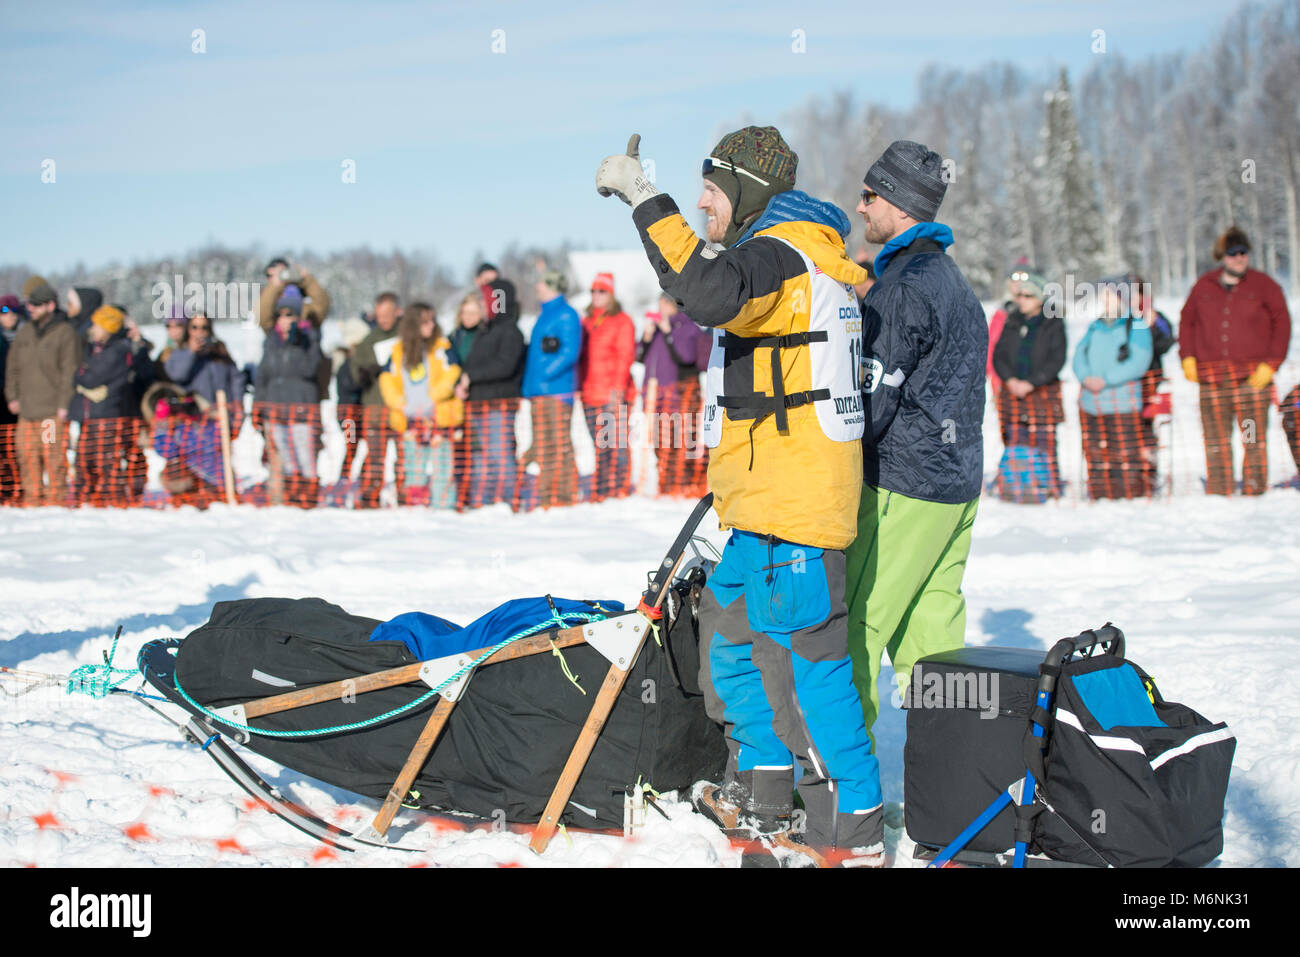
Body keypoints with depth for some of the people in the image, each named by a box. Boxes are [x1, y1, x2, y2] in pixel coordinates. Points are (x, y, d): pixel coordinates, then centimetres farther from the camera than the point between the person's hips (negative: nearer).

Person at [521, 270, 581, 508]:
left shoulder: (566, 314, -7)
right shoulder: (545, 314, 21)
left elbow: (570, 352, -16)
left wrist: (546, 373, -19)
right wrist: (529, 384, 15)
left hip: (556, 388, -9)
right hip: (538, 391, 9)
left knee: (559, 441, -8)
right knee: (543, 443, 9)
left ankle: (565, 493, -7)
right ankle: (546, 495, 12)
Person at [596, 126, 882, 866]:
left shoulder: (779, 255, -13)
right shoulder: (799, 264, 21)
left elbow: (708, 293, -35)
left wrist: (646, 203, -28)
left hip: (795, 504, -11)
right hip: (766, 503, 11)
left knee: (801, 658, -8)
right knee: (733, 633, 19)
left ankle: (852, 830, -2)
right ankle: (761, 797, 29)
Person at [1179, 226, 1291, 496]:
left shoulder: (1262, 286, 4)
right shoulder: (1204, 286, 11)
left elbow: (1281, 324, 5)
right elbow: (1187, 321, 20)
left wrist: (1270, 363, -3)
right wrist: (1188, 357, 9)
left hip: (1252, 379, -2)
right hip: (1211, 380, 2)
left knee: (1255, 441, -5)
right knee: (1216, 443, 1)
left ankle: (1254, 494, 0)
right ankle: (1218, 496, 6)